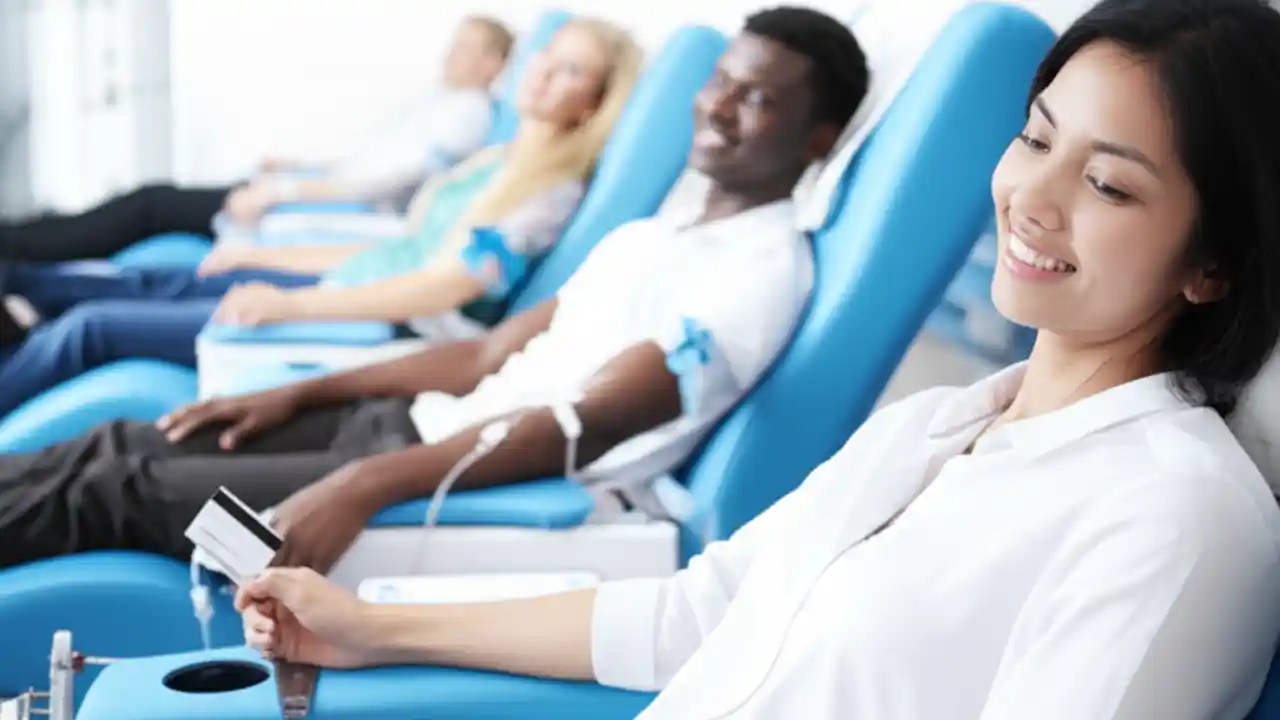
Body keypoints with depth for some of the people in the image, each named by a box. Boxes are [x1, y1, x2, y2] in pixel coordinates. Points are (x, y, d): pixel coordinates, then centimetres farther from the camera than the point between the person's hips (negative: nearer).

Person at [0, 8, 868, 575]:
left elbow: (587, 423, -23)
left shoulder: (766, 269, -11)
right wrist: (299, 394, 12)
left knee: (122, 487, -12)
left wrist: (363, 487, -31)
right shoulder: (648, 235, 19)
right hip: (425, 424, 8)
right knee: (126, 445, 0)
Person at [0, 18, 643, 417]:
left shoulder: (553, 187, -14)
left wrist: (290, 305, -26)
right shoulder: (500, 158, 13)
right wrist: (258, 259, 20)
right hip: (346, 289, 8)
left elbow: (448, 286, -24)